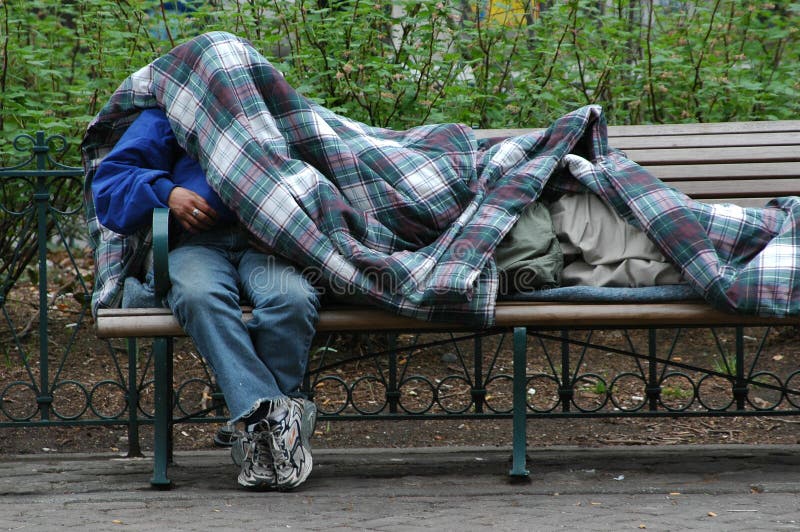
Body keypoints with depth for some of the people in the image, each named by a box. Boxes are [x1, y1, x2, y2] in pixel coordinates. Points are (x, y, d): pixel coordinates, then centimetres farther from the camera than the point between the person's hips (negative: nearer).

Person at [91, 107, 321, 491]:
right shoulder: (166, 117, 27)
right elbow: (110, 182, 17)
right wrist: (165, 192, -3)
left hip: (265, 242, 1)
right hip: (196, 241, 0)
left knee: (292, 299, -36)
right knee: (200, 296, -38)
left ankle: (258, 424, -30)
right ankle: (276, 414, -47)